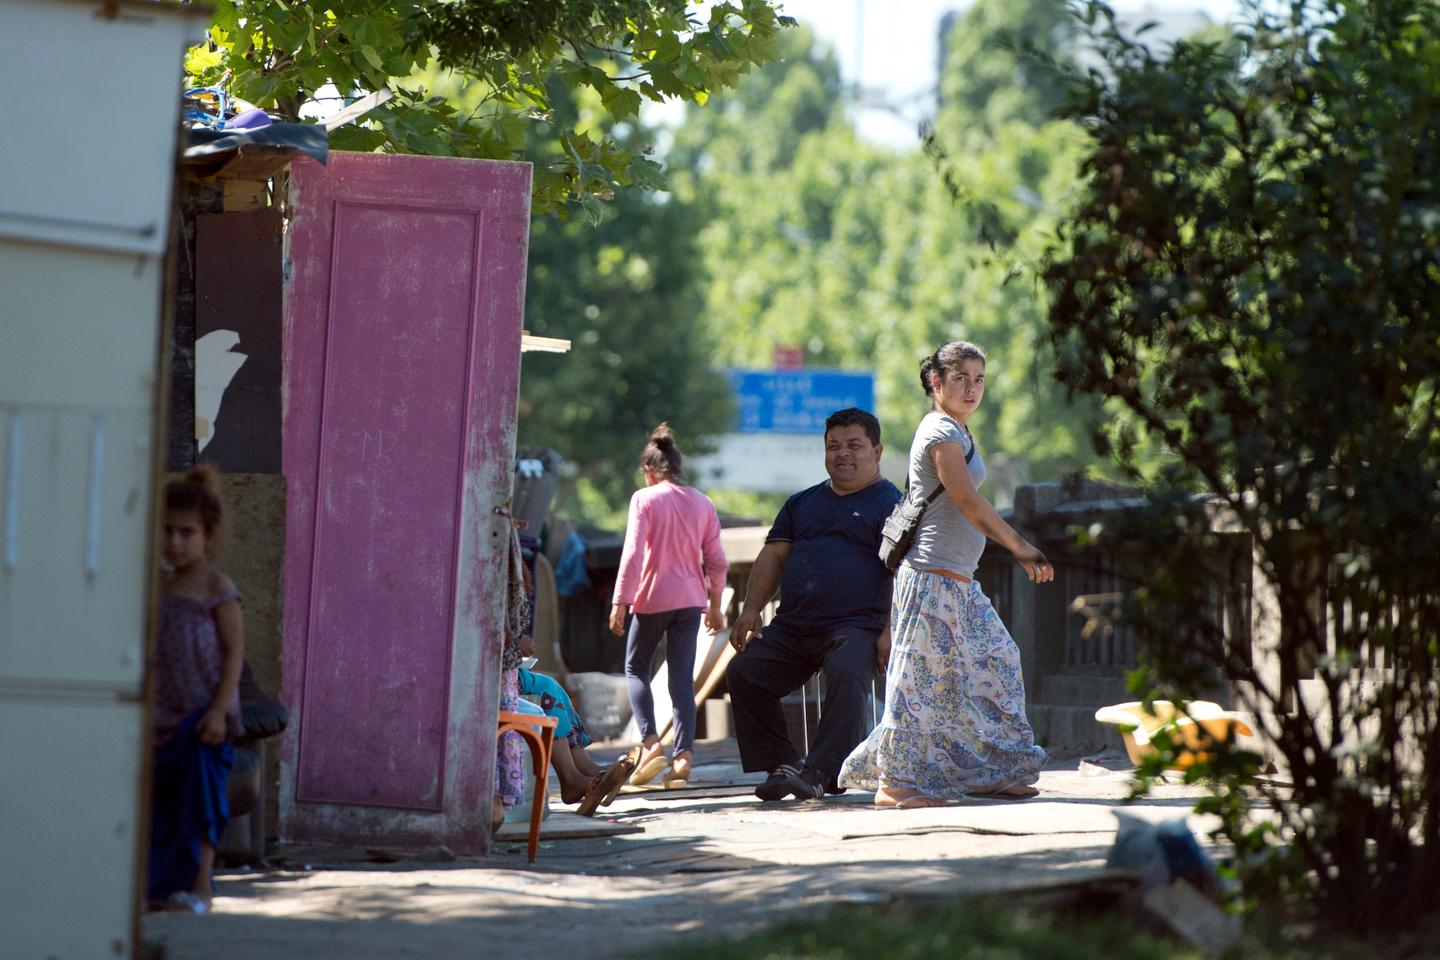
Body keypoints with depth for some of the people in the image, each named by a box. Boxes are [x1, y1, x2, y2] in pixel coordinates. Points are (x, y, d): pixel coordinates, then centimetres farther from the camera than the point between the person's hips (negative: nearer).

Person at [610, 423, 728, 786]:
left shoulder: (644, 499, -5)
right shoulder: (702, 503, 7)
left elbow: (632, 554, -12)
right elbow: (716, 561, 8)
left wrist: (620, 602, -10)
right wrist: (715, 605, 18)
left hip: (652, 597, -4)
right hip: (690, 600, 4)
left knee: (636, 668, 11)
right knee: (683, 676, 4)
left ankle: (650, 742, -7)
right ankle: (683, 754, -4)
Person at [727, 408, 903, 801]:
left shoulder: (890, 503, 3)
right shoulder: (802, 503, 23)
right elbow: (773, 555, 20)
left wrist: (890, 631, -18)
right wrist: (751, 610, 4)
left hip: (854, 625, -6)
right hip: (791, 628, 6)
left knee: (846, 677, -33)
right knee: (744, 672, -10)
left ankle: (821, 772, -33)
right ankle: (782, 764, -7)